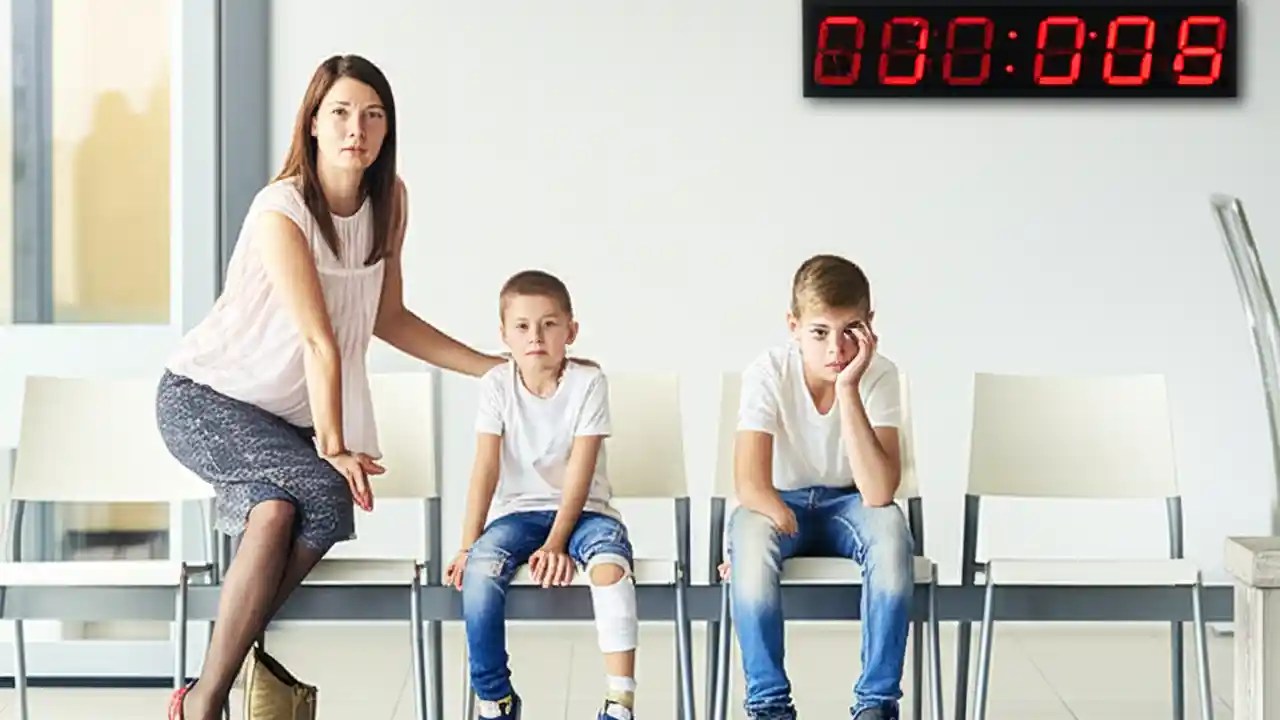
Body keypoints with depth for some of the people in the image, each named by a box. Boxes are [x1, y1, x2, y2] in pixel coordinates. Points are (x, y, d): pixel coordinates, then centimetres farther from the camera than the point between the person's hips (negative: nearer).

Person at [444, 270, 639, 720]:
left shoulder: (588, 382, -8)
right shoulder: (496, 385, -3)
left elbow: (580, 471, -13)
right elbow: (486, 468, -8)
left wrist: (556, 543, -21)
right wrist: (467, 544, -16)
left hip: (582, 509, -2)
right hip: (518, 511, 2)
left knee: (610, 561, -34)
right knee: (479, 567, -29)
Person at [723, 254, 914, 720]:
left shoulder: (879, 375, -19)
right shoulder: (768, 374, -20)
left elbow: (878, 493, -32)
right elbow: (750, 484, -26)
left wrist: (848, 390, -35)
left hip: (848, 503, 1)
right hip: (781, 502, -1)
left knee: (890, 526, -34)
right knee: (750, 529, -36)